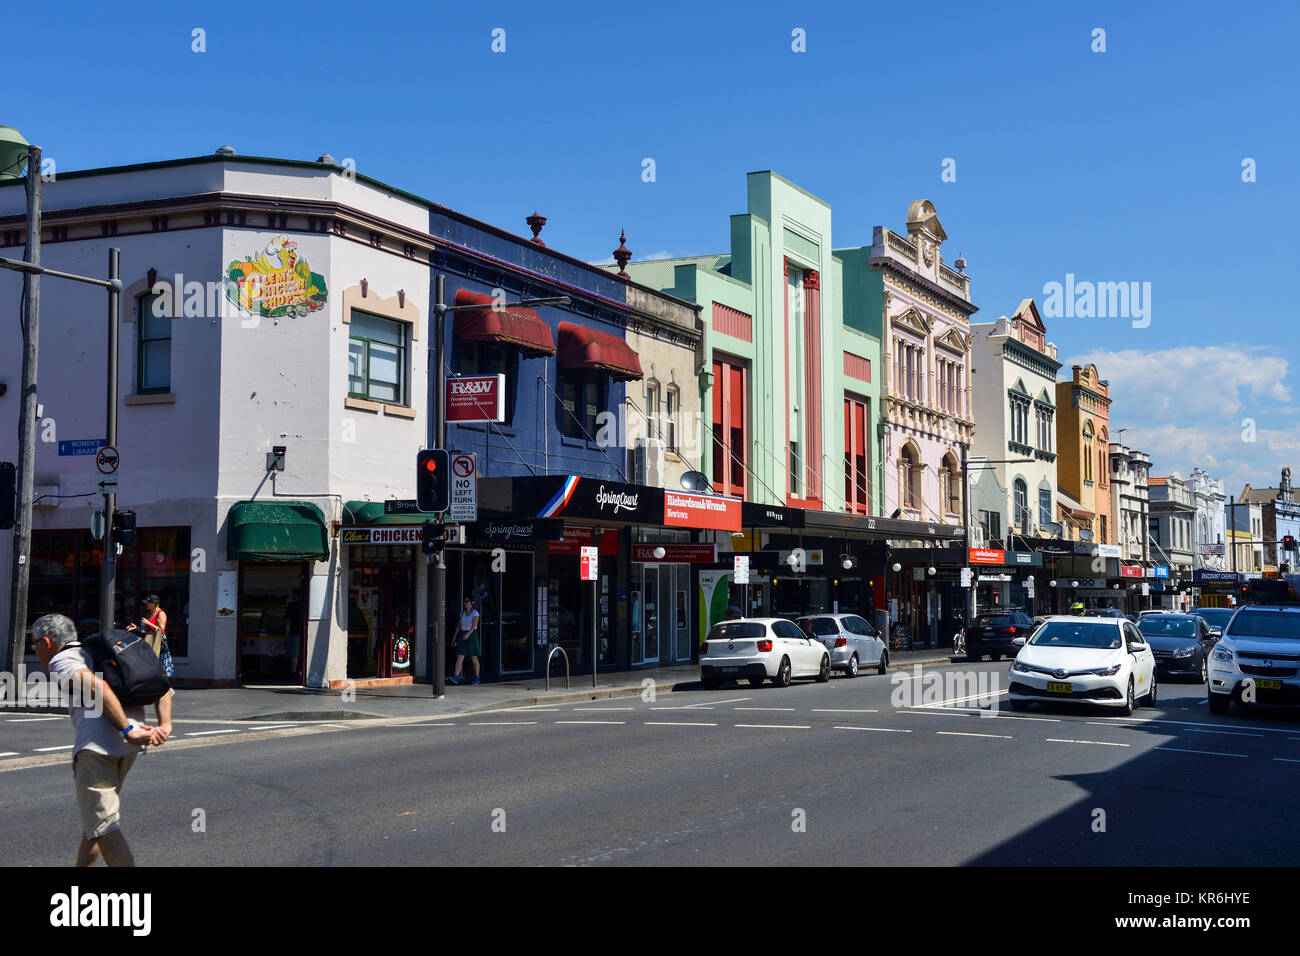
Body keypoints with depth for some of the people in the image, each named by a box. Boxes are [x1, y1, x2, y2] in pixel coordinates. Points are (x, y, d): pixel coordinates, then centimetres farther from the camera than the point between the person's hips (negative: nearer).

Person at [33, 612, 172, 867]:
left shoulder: (60, 661, 6)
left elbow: (97, 686, -17)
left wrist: (127, 730, -18)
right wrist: (165, 725, 10)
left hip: (98, 744, -8)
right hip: (129, 748, 8)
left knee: (104, 827, -7)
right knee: (96, 815, 25)